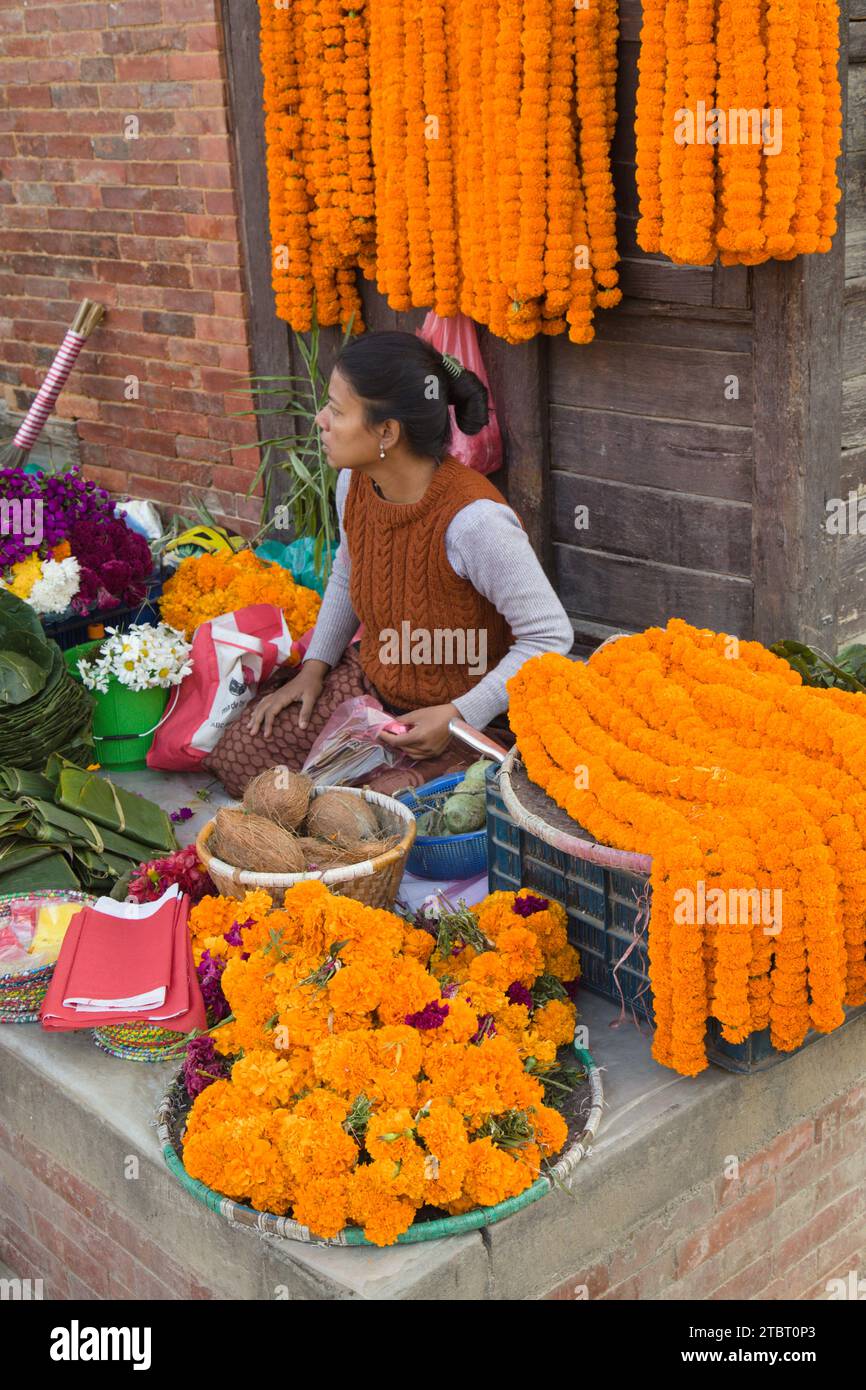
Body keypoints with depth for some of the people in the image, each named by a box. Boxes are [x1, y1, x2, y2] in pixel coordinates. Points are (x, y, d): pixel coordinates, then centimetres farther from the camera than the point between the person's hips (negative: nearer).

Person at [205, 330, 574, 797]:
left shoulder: (474, 519, -32)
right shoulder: (355, 482, -8)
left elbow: (551, 636, -24)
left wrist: (459, 717, -26)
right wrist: (314, 667, 7)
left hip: (469, 718, -7)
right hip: (372, 682, 7)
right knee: (237, 757, 2)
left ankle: (459, 767, 5)